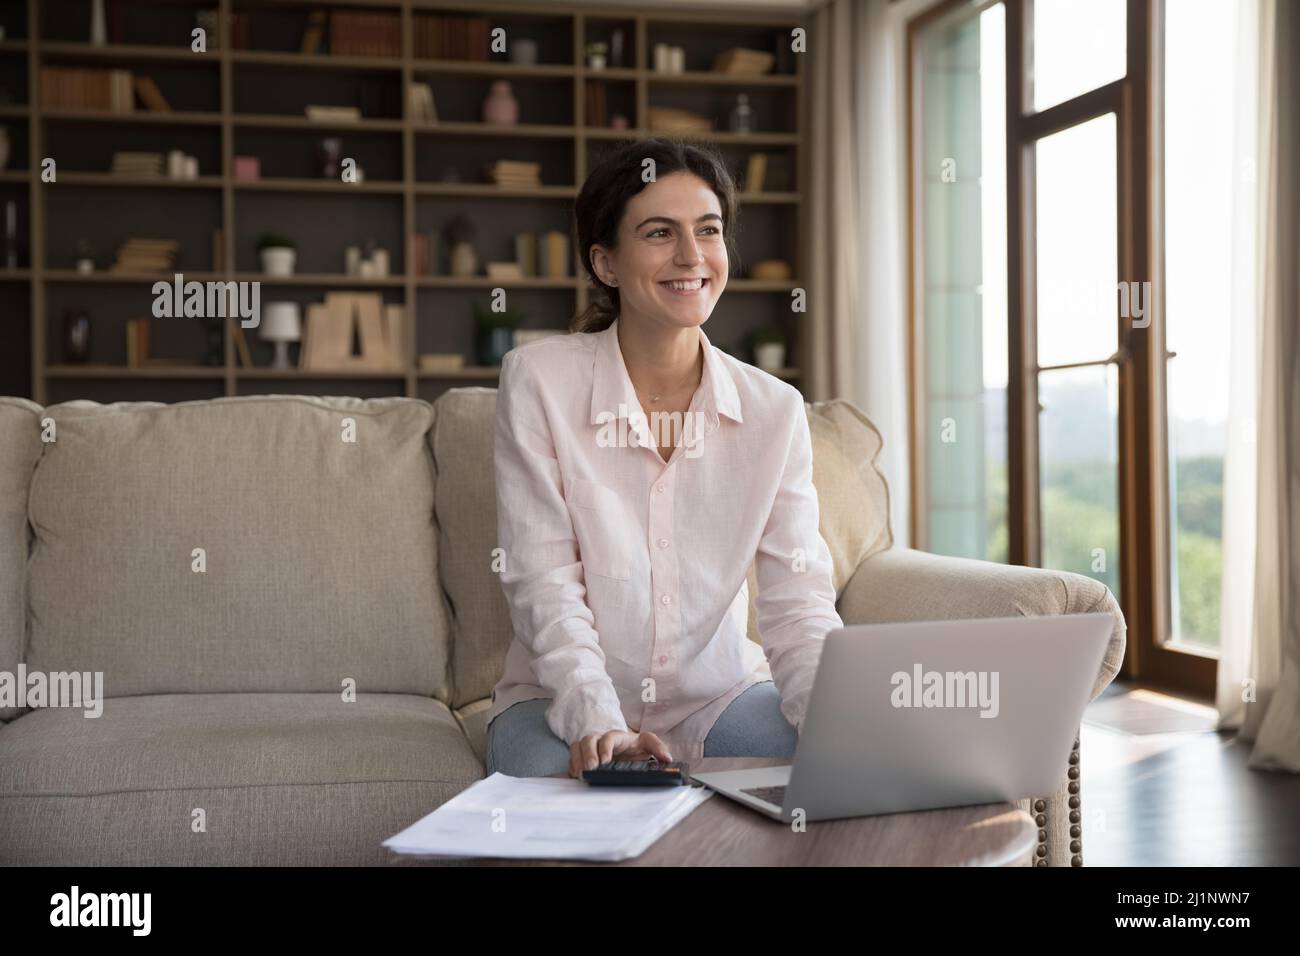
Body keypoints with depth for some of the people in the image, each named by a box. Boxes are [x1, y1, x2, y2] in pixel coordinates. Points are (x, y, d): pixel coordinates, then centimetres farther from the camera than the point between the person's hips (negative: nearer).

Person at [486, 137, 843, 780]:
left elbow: (797, 601, -8)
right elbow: (544, 582, -13)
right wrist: (597, 720, -27)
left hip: (718, 695, 3)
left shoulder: (774, 410, -1)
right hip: (566, 701, -2)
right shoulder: (537, 380, -9)